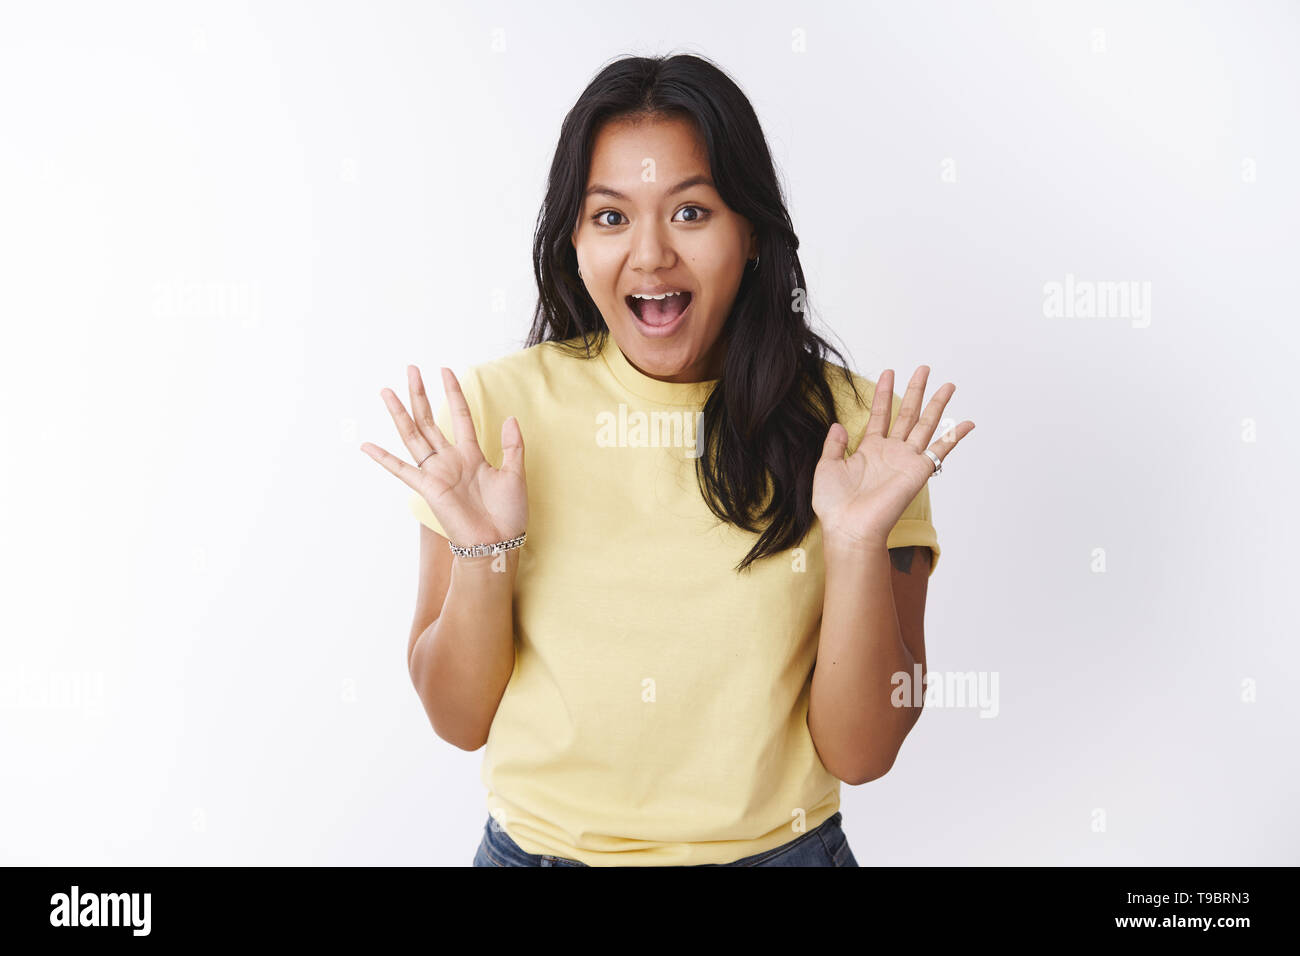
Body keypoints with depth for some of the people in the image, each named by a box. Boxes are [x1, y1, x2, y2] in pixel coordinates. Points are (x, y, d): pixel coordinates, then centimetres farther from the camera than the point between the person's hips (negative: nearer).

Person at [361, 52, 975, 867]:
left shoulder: (853, 428, -10)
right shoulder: (495, 409, -9)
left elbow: (861, 752, -10)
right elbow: (460, 720, -4)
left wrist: (859, 546, -23)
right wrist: (483, 552, -20)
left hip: (781, 847, 0)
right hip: (536, 844, 1)